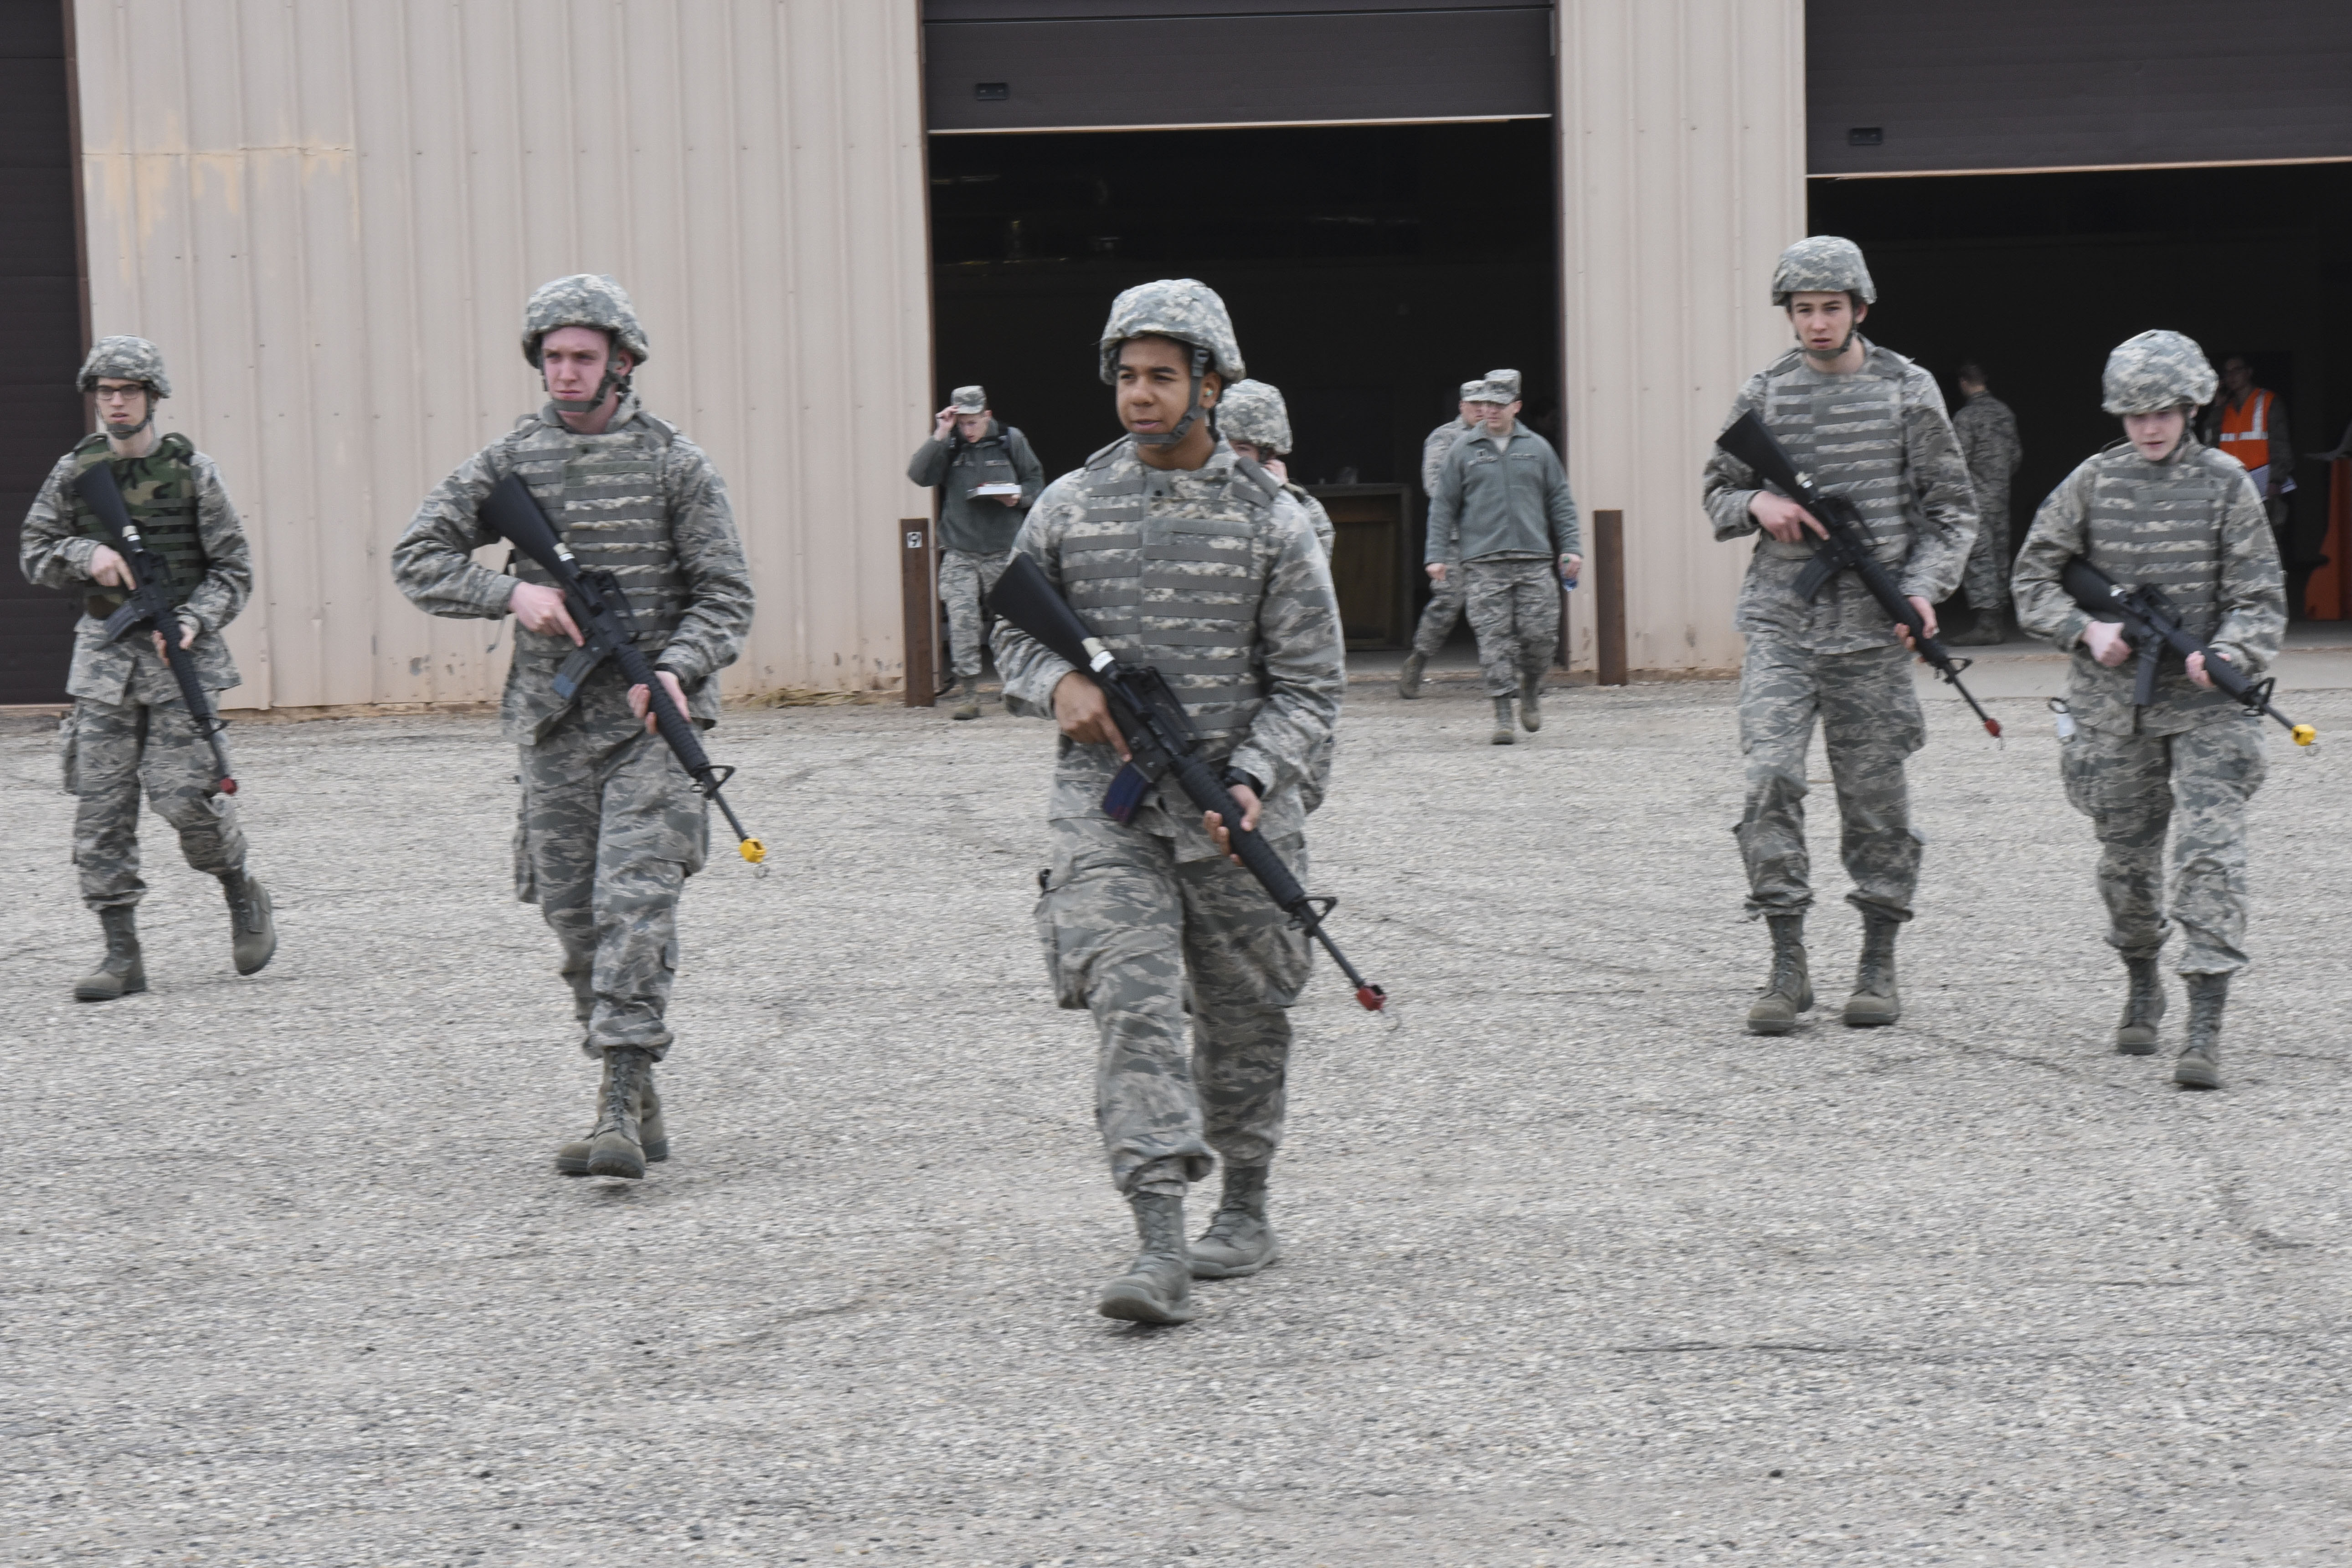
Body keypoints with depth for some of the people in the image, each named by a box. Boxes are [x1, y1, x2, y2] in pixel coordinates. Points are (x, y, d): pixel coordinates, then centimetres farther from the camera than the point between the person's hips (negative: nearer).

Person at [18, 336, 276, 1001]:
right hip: (104, 653, 3)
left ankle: (243, 895, 17)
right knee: (101, 805, -2)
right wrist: (86, 555, -8)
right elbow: (33, 553, 12)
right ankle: (122, 955, 3)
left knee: (184, 792, -12)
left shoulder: (193, 472, -2)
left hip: (178, 652, -3)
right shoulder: (74, 472, 5)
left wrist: (196, 620, -16)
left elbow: (233, 570, 0)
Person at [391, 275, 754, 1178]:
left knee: (636, 902, -15)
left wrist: (677, 668, -17)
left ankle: (620, 1111, -17)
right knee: (573, 917, 6)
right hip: (553, 723, 4)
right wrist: (511, 594, -9)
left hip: (650, 719, -4)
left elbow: (726, 593, 0)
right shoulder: (509, 461, 7)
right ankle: (641, 1103, 19)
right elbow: (417, 560, 6)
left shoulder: (672, 462, 1)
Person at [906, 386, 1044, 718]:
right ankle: (968, 693, -9)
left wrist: (1020, 497, -8)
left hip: (1003, 550, 0)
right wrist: (939, 437, -16)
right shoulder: (949, 445, 3)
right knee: (962, 619, -11)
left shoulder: (1011, 440, 3)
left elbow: (1035, 478, 13)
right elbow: (919, 475, -11)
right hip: (960, 550, 0)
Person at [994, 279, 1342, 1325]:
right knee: (1133, 1002, -15)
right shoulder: (1067, 510, 3)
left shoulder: (1271, 522, -1)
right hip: (1105, 798, 0)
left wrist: (1252, 779, -17)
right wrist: (1058, 682, -8)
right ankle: (1160, 1248, -19)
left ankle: (1248, 1209, 32)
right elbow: (1014, 638, 15)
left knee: (1243, 1019, 11)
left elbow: (1308, 687, -1)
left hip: (1235, 805, 0)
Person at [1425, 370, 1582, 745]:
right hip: (1482, 563, -1)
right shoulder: (1463, 451, 7)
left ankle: (1531, 693, 25)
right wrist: (1438, 555, 2)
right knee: (1494, 639, -7)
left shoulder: (1537, 448, 12)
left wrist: (1571, 546, 7)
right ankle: (1502, 716, -5)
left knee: (1540, 634, -2)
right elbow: (1443, 506, 9)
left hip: (1534, 560, 1)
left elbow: (1561, 501, 15)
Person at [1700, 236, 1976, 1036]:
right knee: (1770, 779, -12)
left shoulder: (1908, 391, 3)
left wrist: (1923, 588, -10)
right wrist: (1758, 504, -6)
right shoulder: (1763, 394, 7)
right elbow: (1717, 494, 16)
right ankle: (1788, 964, -6)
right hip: (1780, 618, 1)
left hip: (1871, 623, -1)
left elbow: (1951, 509, 5)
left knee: (1876, 796, 4)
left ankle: (1879, 964, 16)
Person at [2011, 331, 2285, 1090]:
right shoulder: (2093, 482, 4)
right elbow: (2035, 577, 9)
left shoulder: (2226, 484, -1)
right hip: (2115, 699, 2)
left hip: (2205, 703, -2)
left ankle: (2206, 1027, -15)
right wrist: (2086, 629, -8)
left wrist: (2226, 654, -20)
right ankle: (2142, 986, 36)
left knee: (2211, 851, -13)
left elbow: (2260, 596, -2)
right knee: (2126, 855, 12)